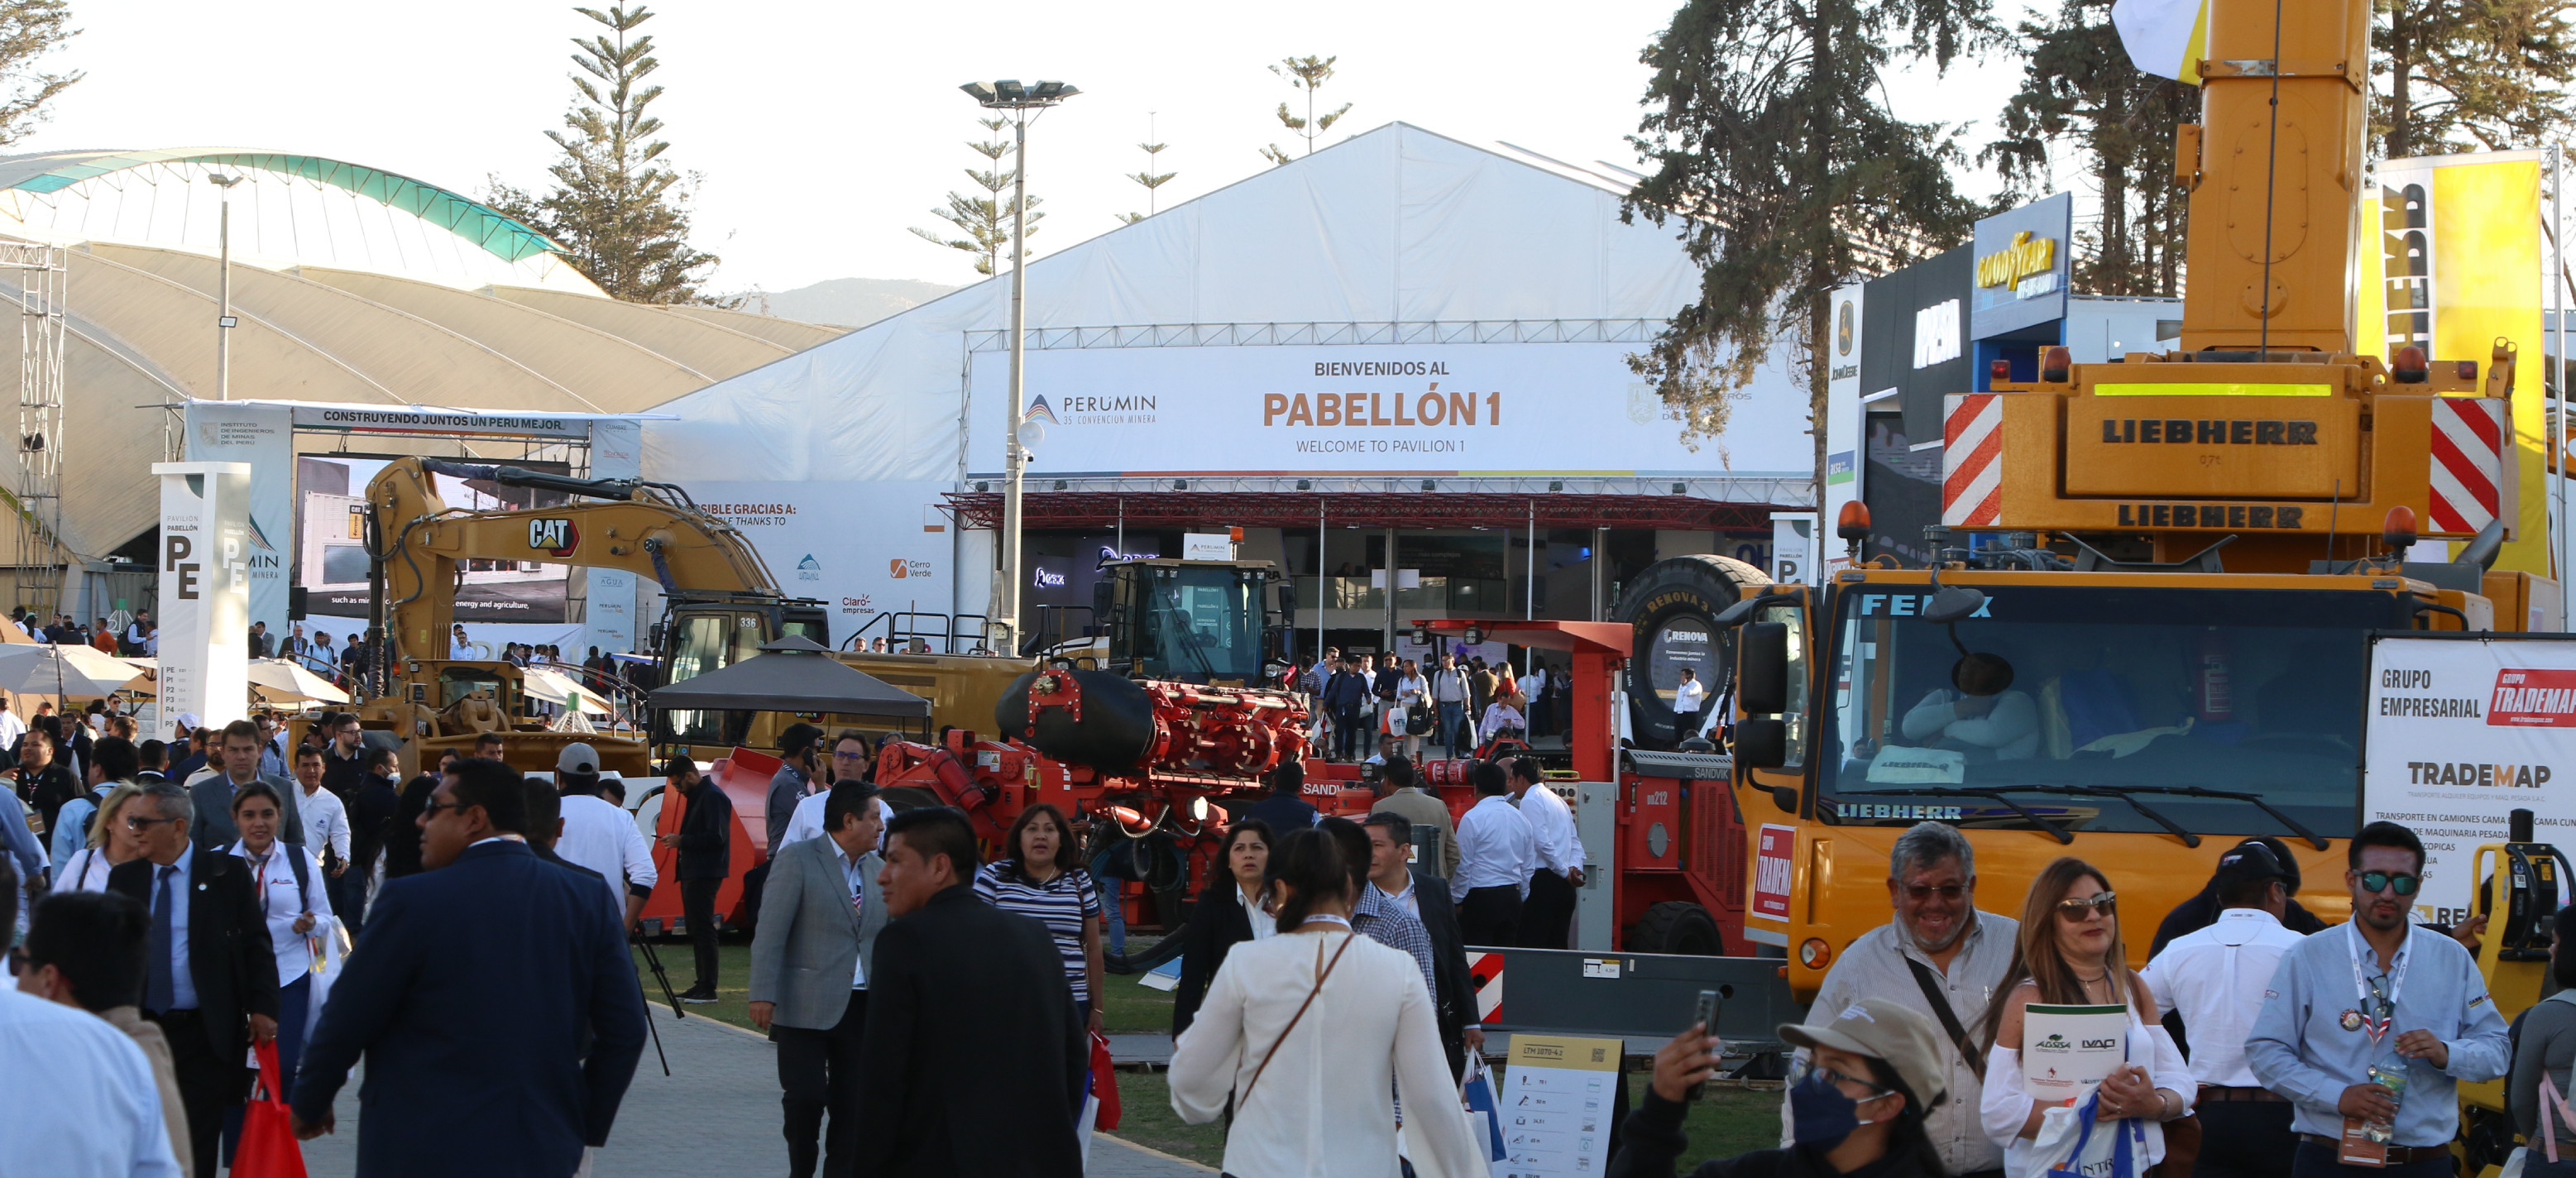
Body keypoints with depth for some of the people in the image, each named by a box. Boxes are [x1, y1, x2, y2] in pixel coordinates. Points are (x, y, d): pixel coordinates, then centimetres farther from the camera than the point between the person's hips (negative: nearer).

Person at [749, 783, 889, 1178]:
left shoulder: (878, 868, 12)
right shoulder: (797, 859, -5)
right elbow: (770, 931, -9)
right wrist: (763, 995, -16)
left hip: (863, 1007, 5)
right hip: (807, 1006, -5)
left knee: (852, 1104, 3)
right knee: (805, 1097, -5)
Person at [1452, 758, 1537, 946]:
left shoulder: (1472, 818, -10)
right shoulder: (1520, 819, 10)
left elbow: (1462, 865, -8)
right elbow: (1529, 867, 14)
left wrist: (1457, 900, 1)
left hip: (1480, 897, -6)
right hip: (1512, 897, 6)